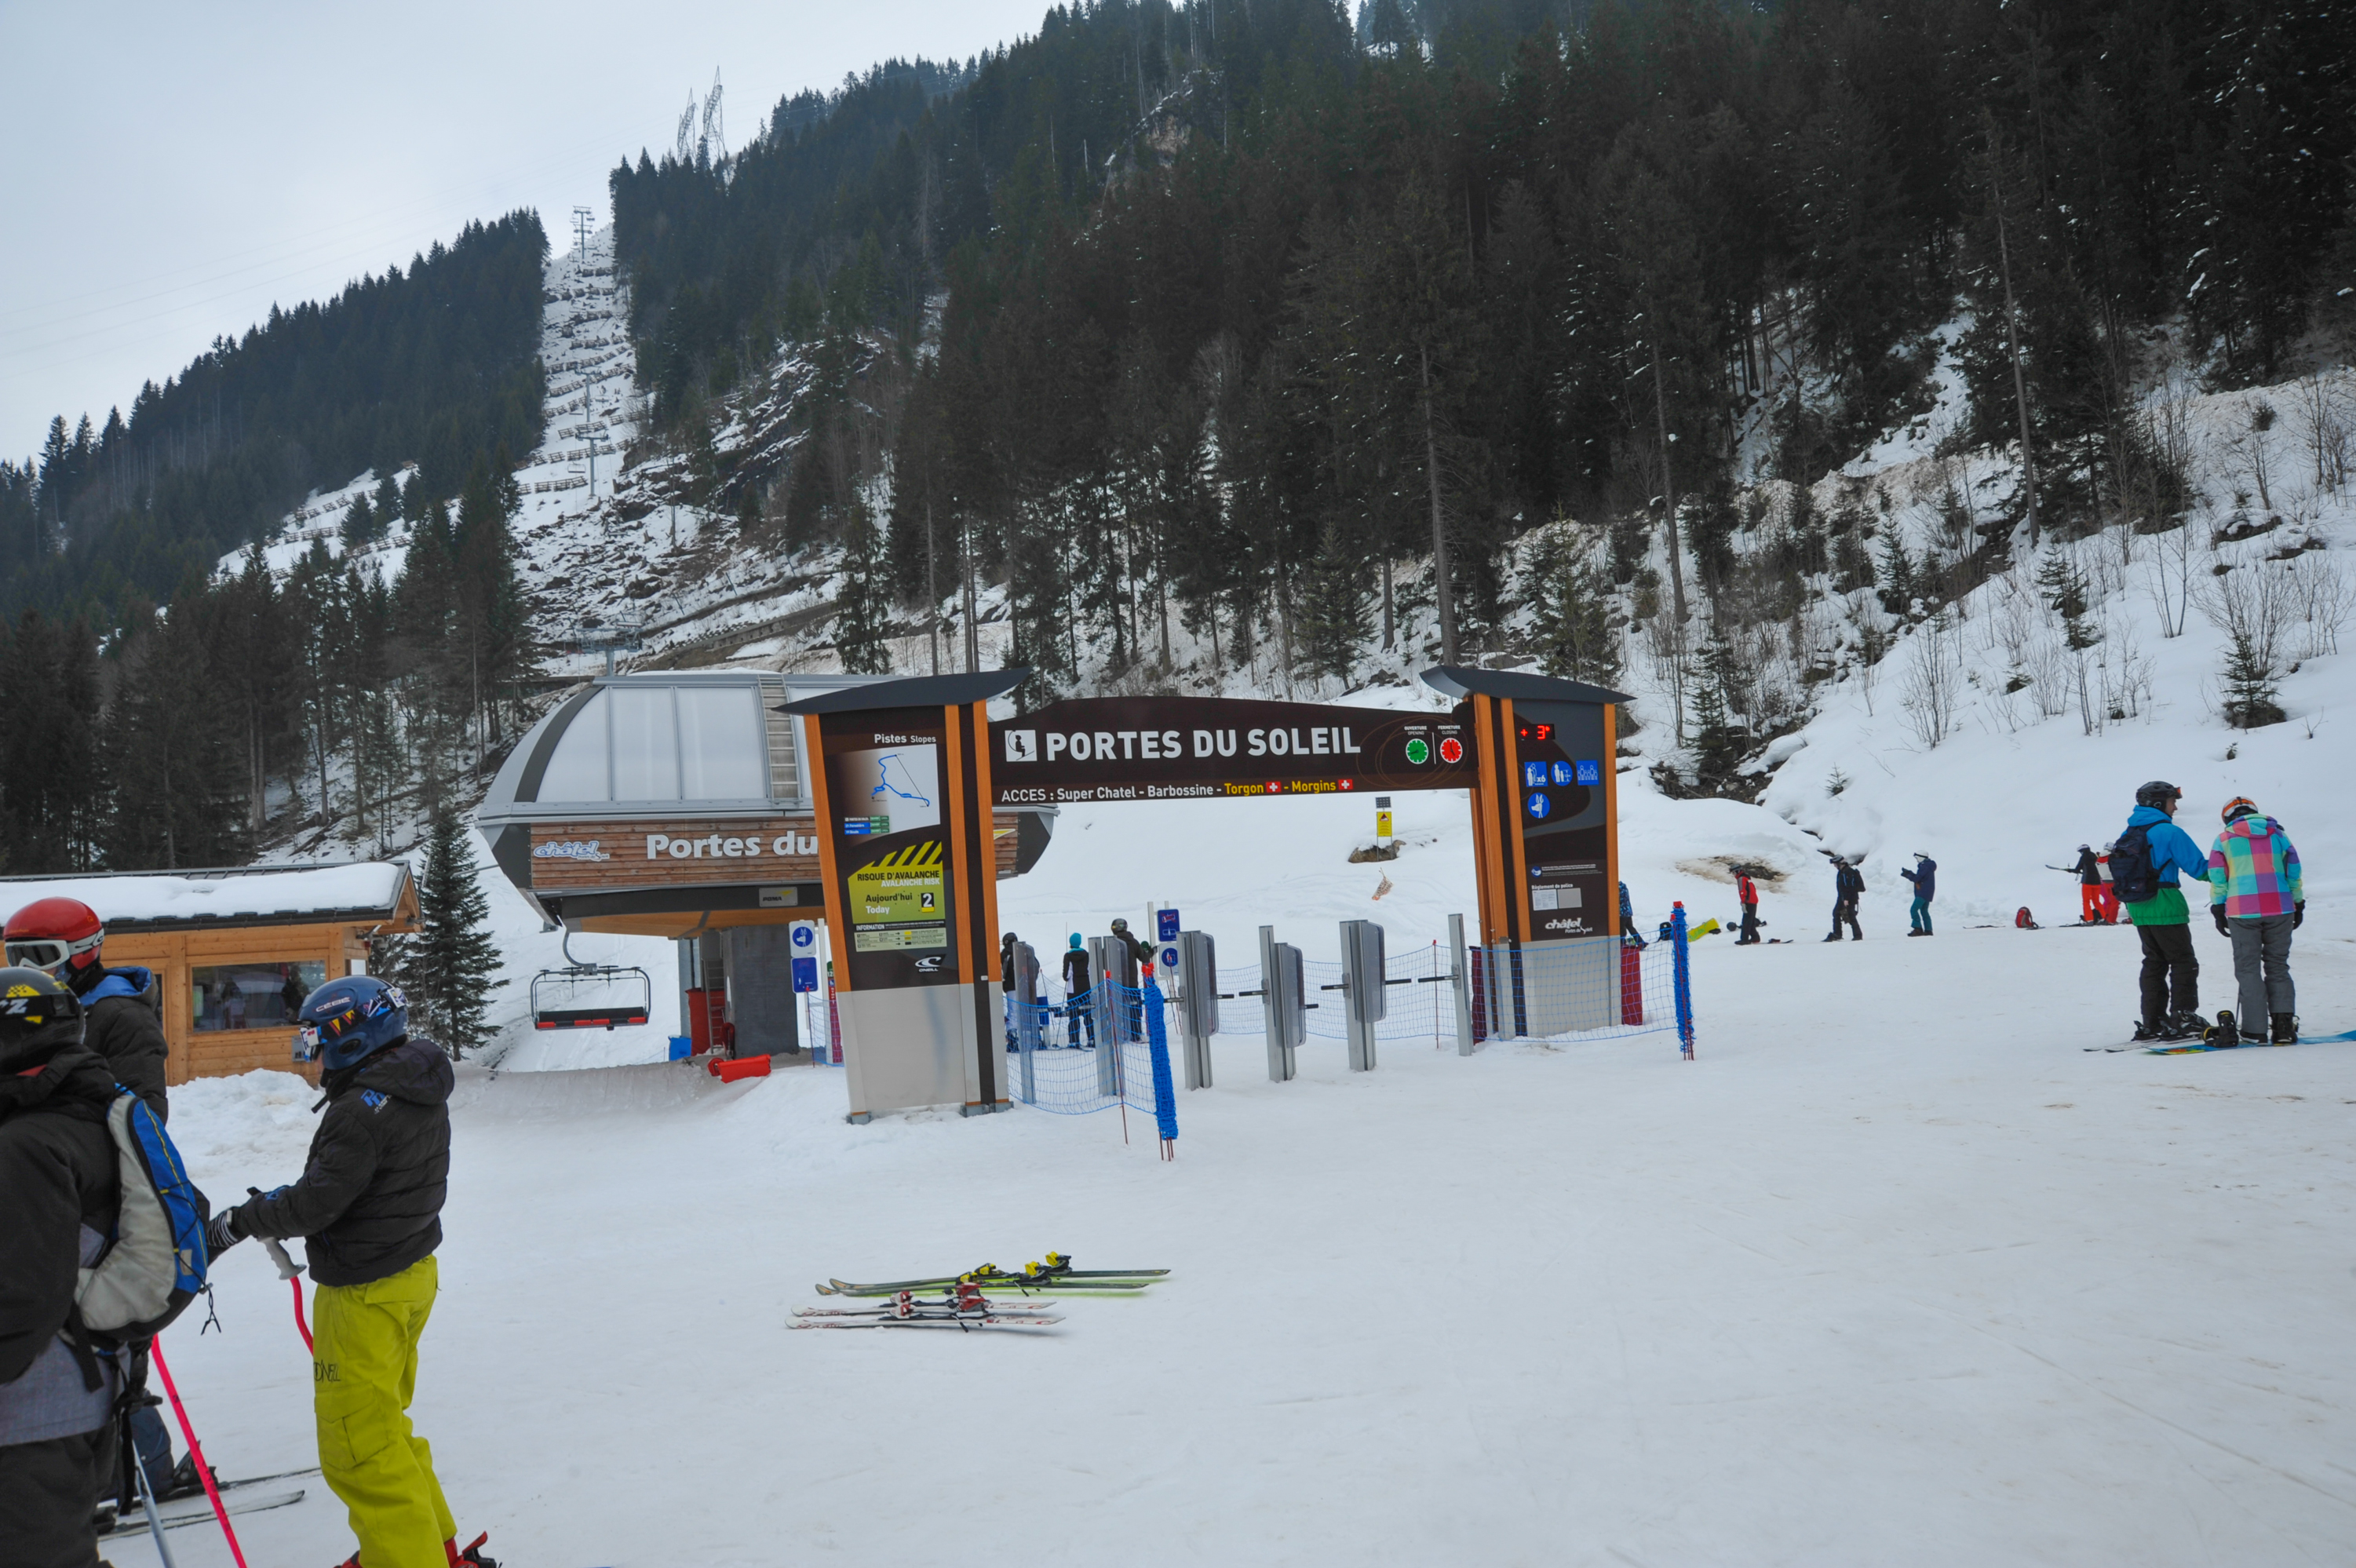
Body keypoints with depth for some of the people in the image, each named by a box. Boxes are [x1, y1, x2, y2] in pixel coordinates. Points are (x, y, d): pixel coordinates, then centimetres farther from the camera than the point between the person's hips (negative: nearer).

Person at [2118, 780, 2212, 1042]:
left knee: (2154, 963, 14)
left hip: (2139, 911, 7)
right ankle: (2183, 1018, 0)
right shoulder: (2169, 832, -12)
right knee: (2183, 963, 2)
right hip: (2166, 910, -7)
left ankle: (2152, 1022, 13)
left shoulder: (2127, 834, 11)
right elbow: (2197, 867, -13)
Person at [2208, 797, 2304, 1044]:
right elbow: (2294, 871, 11)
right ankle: (2284, 1024, 2)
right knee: (2278, 967, 11)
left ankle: (2256, 1028, 2)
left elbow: (2217, 879, 2)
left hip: (2243, 912, -2)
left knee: (2248, 968, 4)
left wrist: (2218, 910, 9)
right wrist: (2298, 904, 19)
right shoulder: (2278, 835, 9)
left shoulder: (2224, 840, 3)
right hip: (2280, 909, 2)